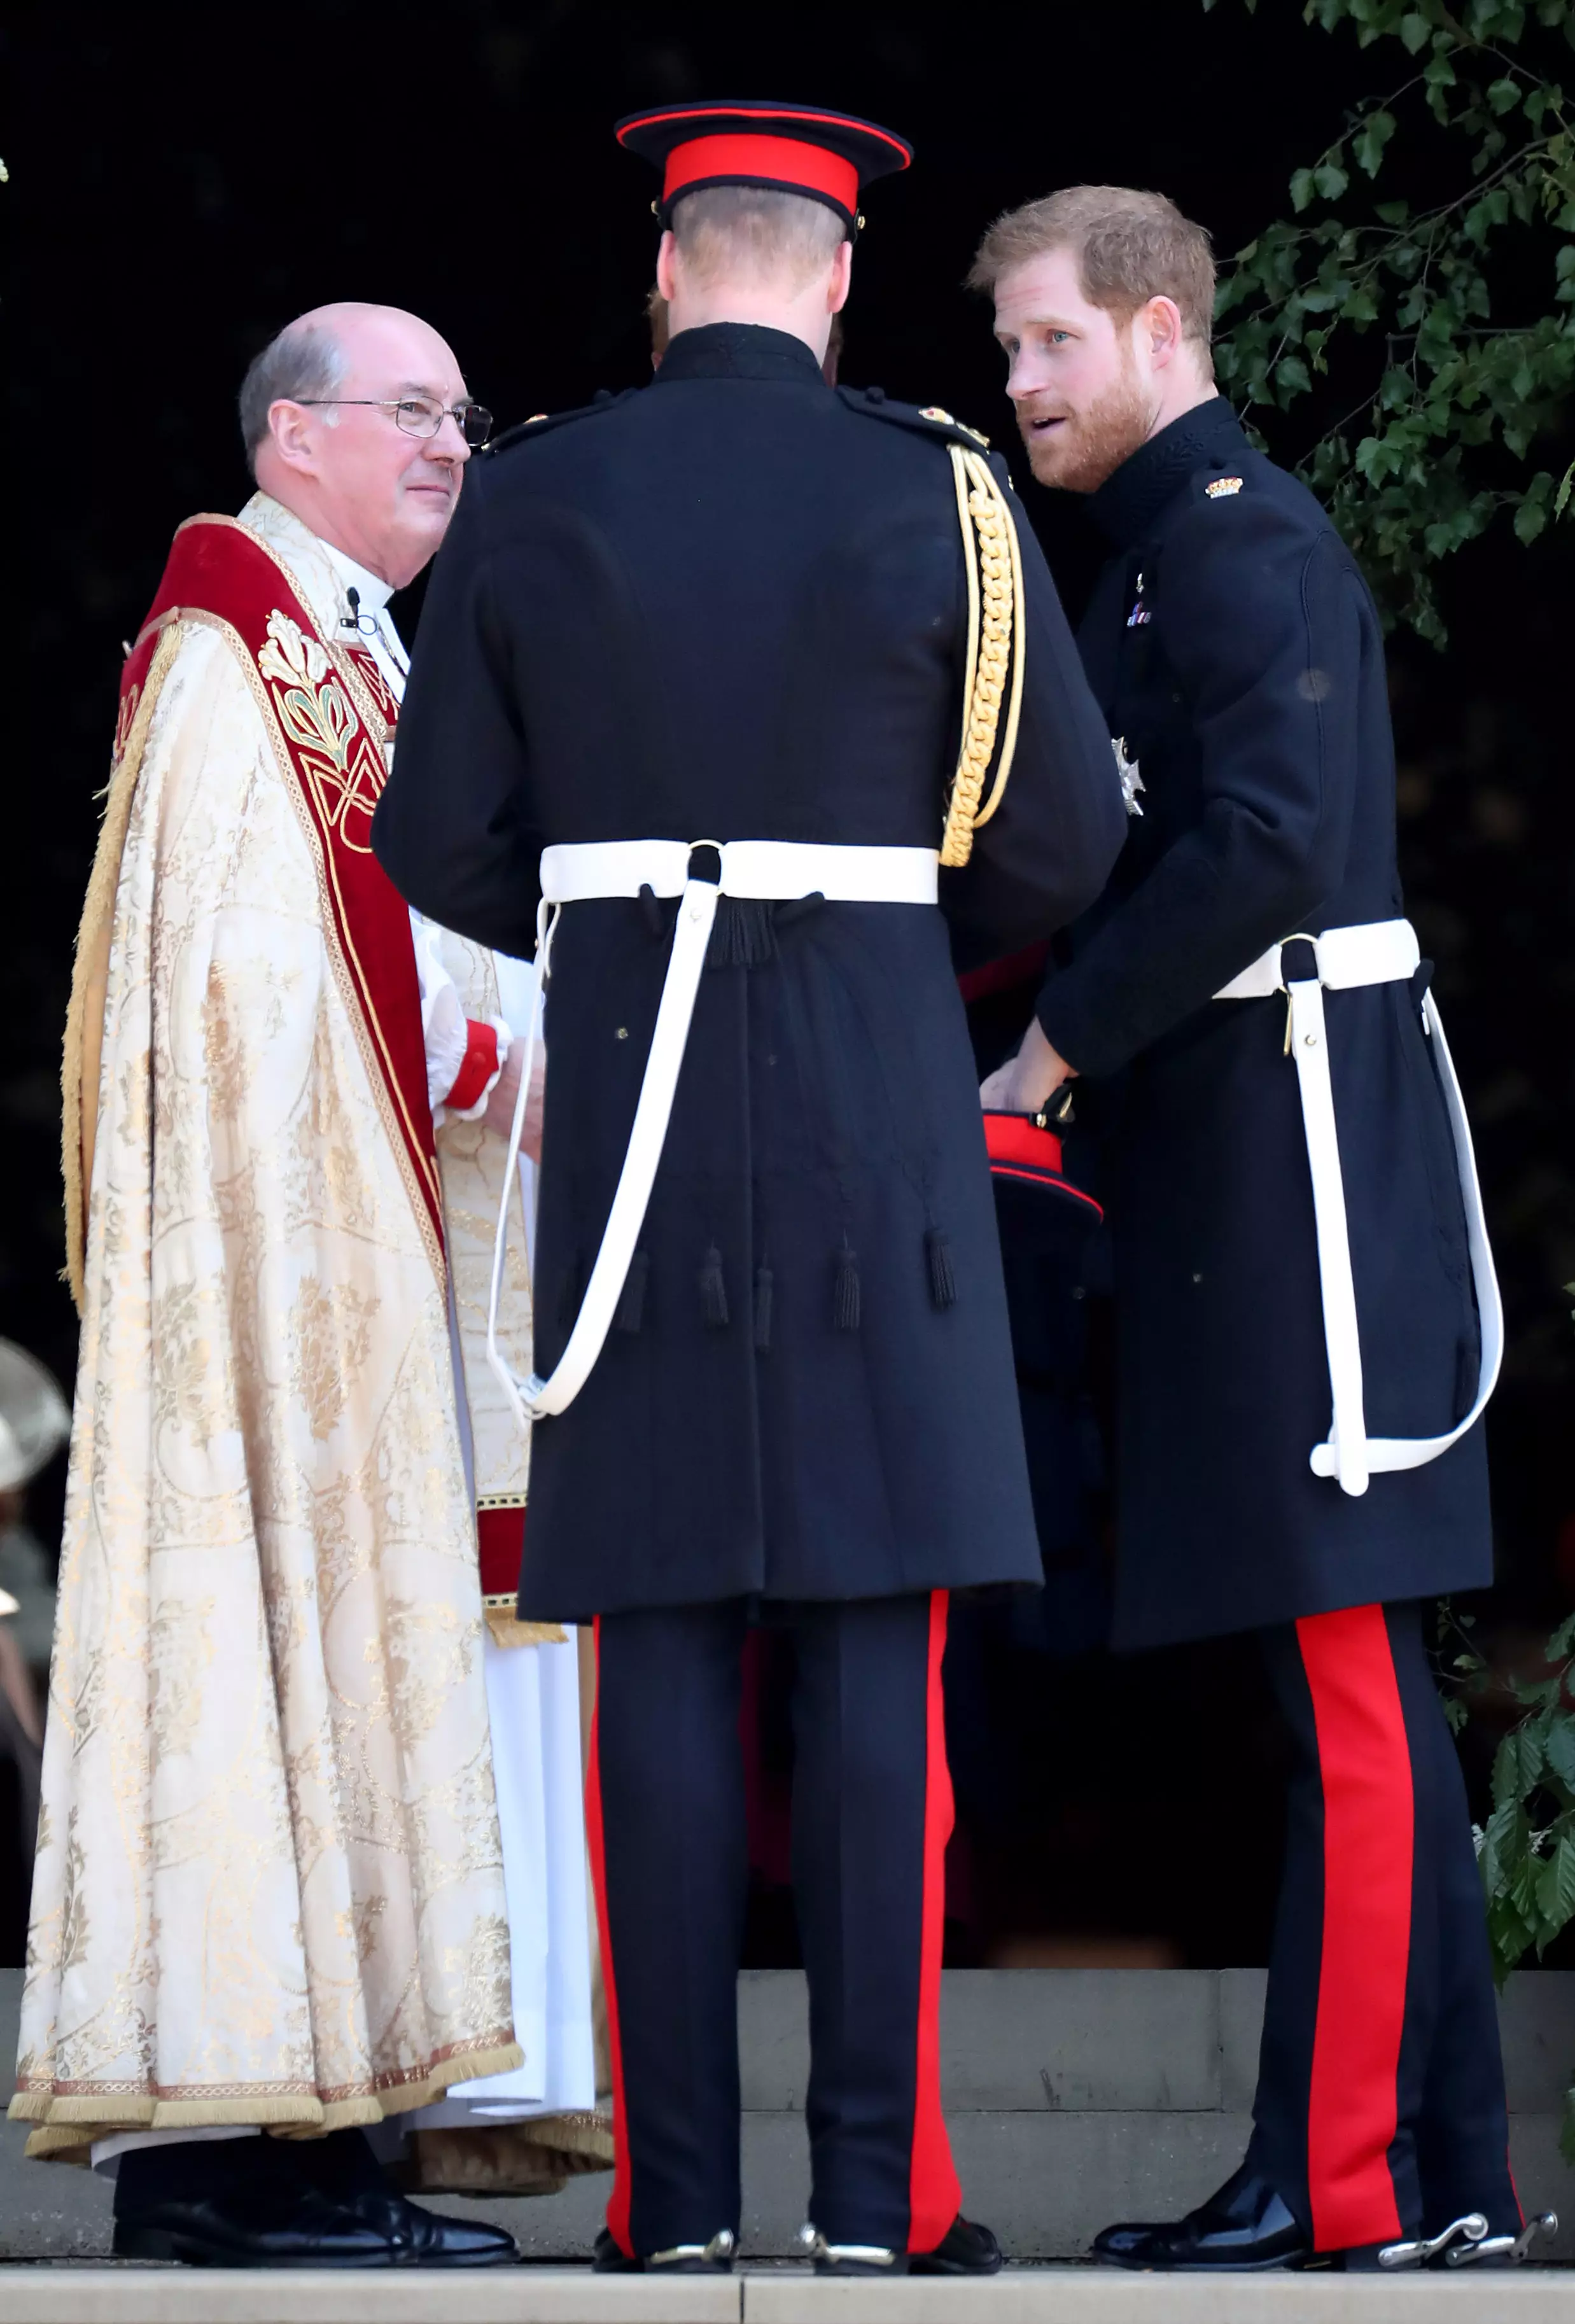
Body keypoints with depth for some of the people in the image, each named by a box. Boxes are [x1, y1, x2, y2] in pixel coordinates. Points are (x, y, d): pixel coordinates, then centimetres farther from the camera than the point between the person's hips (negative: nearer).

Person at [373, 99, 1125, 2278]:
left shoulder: (527, 500, 1)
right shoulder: (943, 494, -2)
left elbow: (444, 842, 4)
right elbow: (1062, 844, 0)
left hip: (629, 1110, 1)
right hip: (881, 1106, -1)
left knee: (662, 1656, 3)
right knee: (881, 1653, 0)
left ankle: (675, 2187, 1)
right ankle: (881, 2191, -3)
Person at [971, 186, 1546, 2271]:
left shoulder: (1244, 541, -10)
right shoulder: (1163, 549, 20)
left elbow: (1265, 846, -22)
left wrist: (1056, 1045, -14)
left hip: (1291, 1148, -10)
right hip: (1232, 1161, 10)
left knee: (1346, 1660, -9)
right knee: (1341, 1677, 9)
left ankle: (1358, 2188, -9)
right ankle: (1443, 2171, 12)